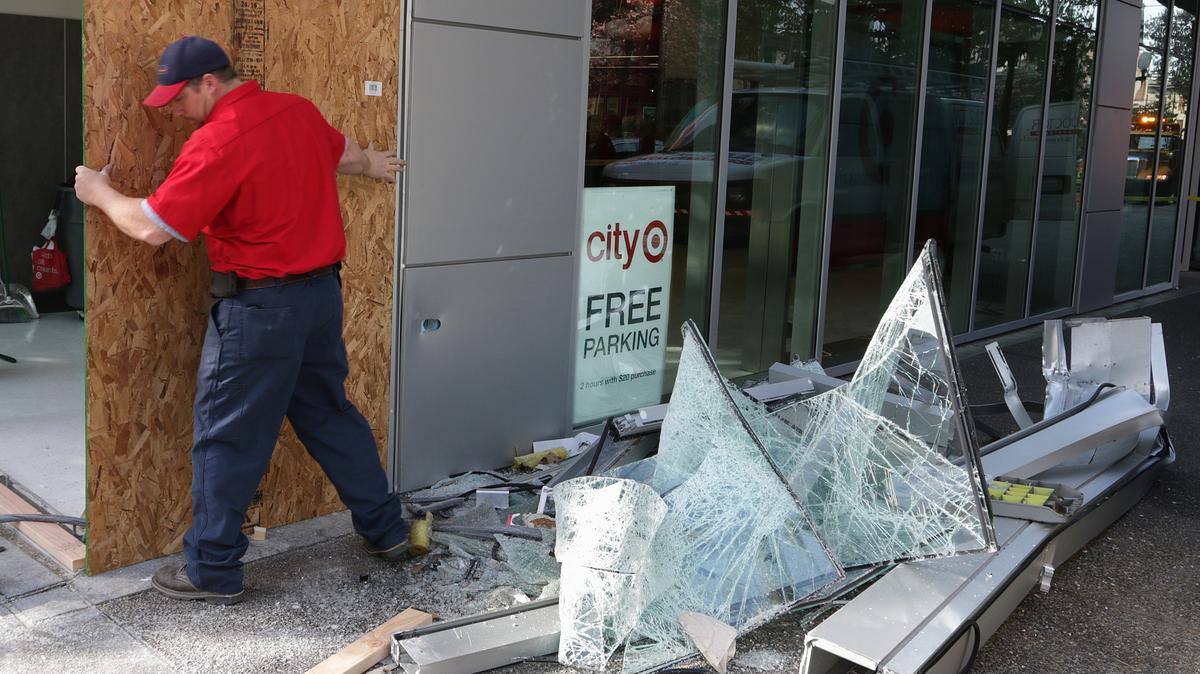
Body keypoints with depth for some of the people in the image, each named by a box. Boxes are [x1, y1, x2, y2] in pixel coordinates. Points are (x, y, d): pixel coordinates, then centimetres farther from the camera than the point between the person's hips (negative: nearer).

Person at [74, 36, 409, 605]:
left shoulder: (217, 142, -20)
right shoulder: (299, 111, 5)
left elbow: (152, 228, -19)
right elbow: (344, 153, 26)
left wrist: (100, 194, 0)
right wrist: (374, 166, 48)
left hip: (259, 306, -8)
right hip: (322, 291, 8)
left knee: (226, 437, 4)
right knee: (330, 415, 20)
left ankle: (213, 570, 12)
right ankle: (385, 530, 28)